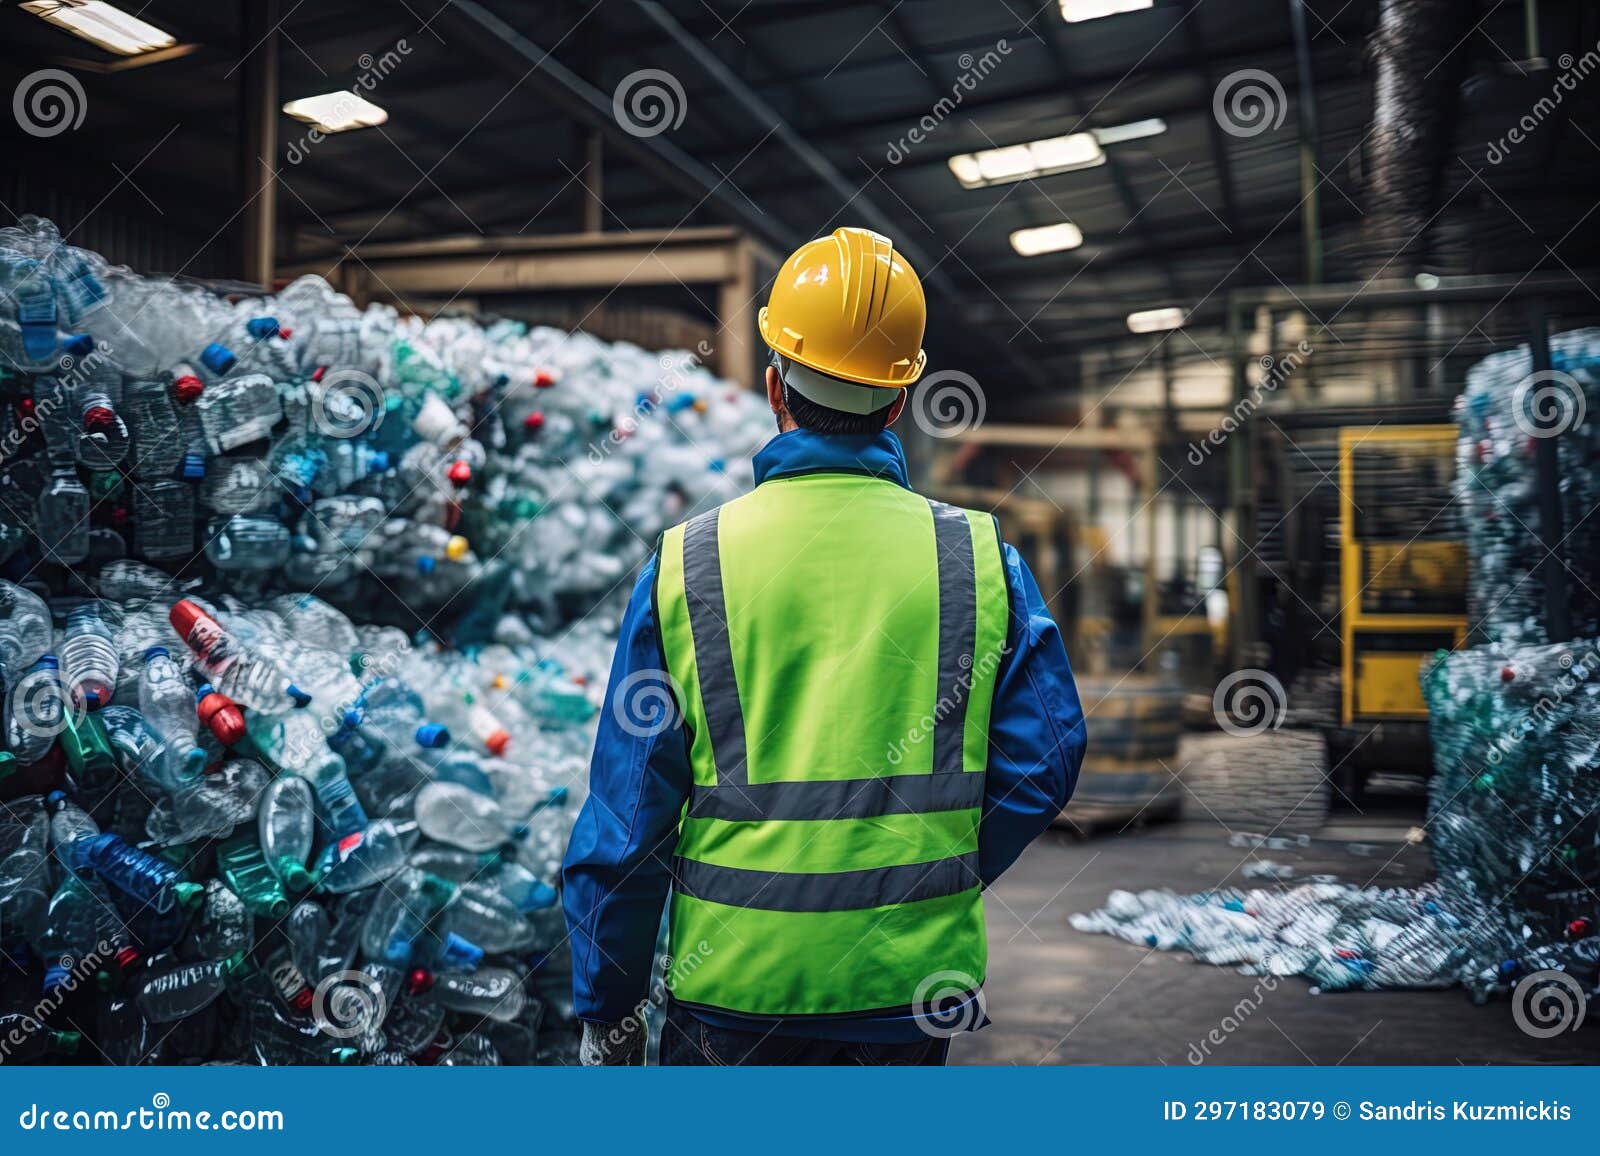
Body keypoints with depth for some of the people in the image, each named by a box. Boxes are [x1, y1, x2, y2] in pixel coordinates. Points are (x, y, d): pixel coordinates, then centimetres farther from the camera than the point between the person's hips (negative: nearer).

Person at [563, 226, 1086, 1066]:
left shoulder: (686, 566, -7)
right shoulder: (981, 561, -3)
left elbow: (624, 815, -5)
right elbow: (1043, 766, -2)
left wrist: (605, 1014, 5)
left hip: (731, 978, -1)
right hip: (915, 981, 2)